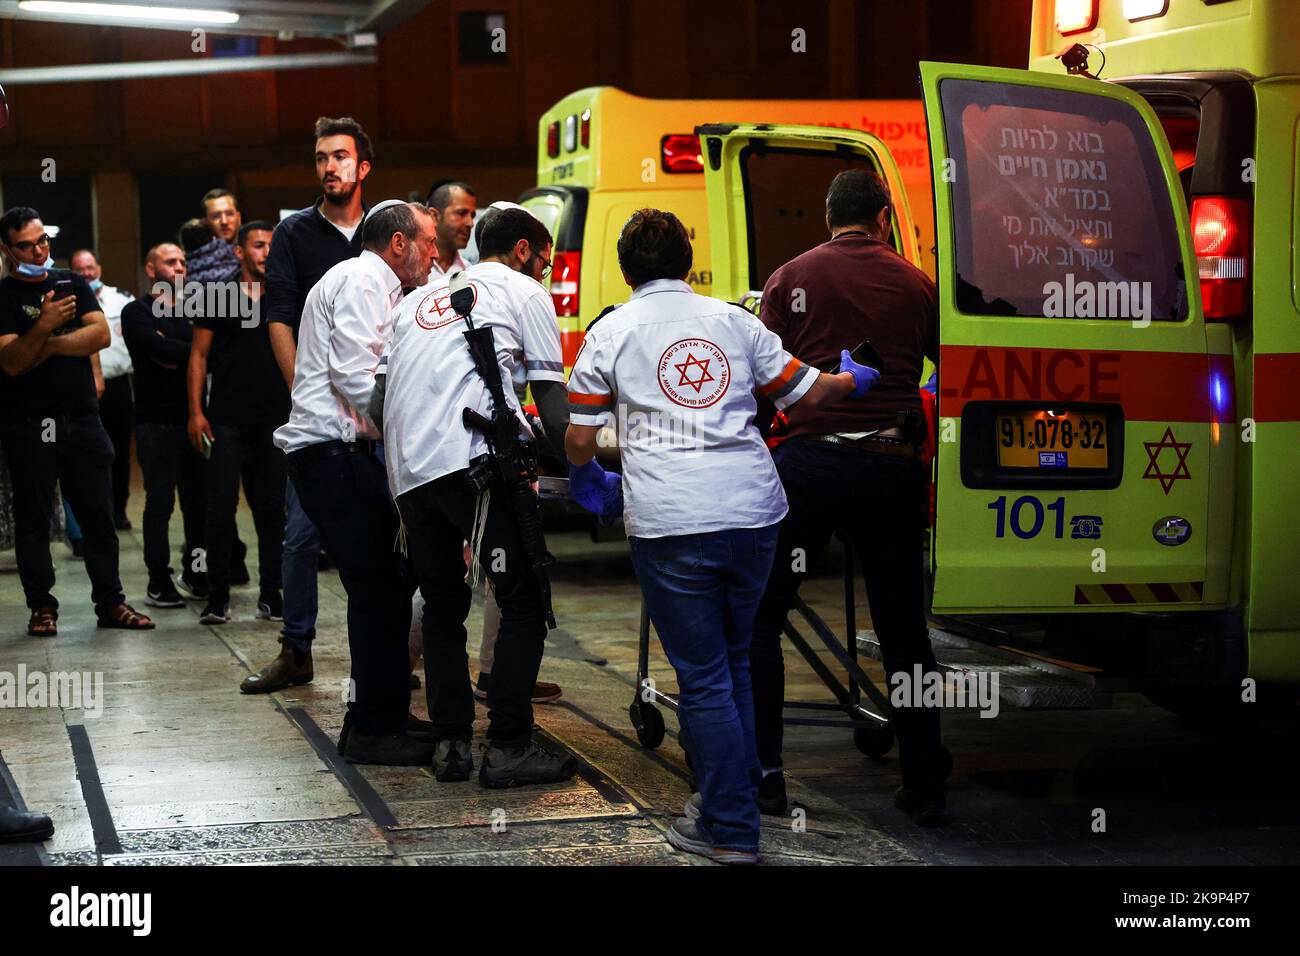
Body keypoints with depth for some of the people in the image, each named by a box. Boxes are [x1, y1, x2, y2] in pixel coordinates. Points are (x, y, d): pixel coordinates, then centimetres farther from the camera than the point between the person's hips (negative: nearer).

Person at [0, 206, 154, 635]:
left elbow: (101, 333, -2)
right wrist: (44, 326, -26)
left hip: (82, 418, 3)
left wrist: (49, 347, -10)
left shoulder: (72, 283, 12)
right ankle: (42, 606, 9)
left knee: (98, 515, 5)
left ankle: (110, 602, 11)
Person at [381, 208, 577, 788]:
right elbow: (550, 398, 6)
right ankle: (508, 748, -4)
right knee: (522, 599, 0)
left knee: (443, 604, 17)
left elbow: (383, 381, 26)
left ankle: (450, 743, 13)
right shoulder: (525, 293, 13)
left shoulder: (419, 299, 30)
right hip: (471, 458, -6)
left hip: (405, 468, 6)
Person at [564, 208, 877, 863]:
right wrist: (853, 380, 37)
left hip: (670, 525, -3)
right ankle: (736, 796, 28)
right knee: (734, 661, 20)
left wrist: (587, 484, 27)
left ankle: (730, 831, 7)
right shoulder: (734, 320, 14)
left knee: (703, 676, 3)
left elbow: (580, 438, 6)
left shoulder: (609, 331, 6)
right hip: (754, 511, 4)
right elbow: (807, 393, 17)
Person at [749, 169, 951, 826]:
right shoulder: (915, 285, 5)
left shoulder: (791, 279, 1)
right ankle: (925, 785, 11)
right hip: (890, 469, 2)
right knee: (903, 630, 9)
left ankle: (761, 772, 7)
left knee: (760, 617, 10)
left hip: (807, 462, -1)